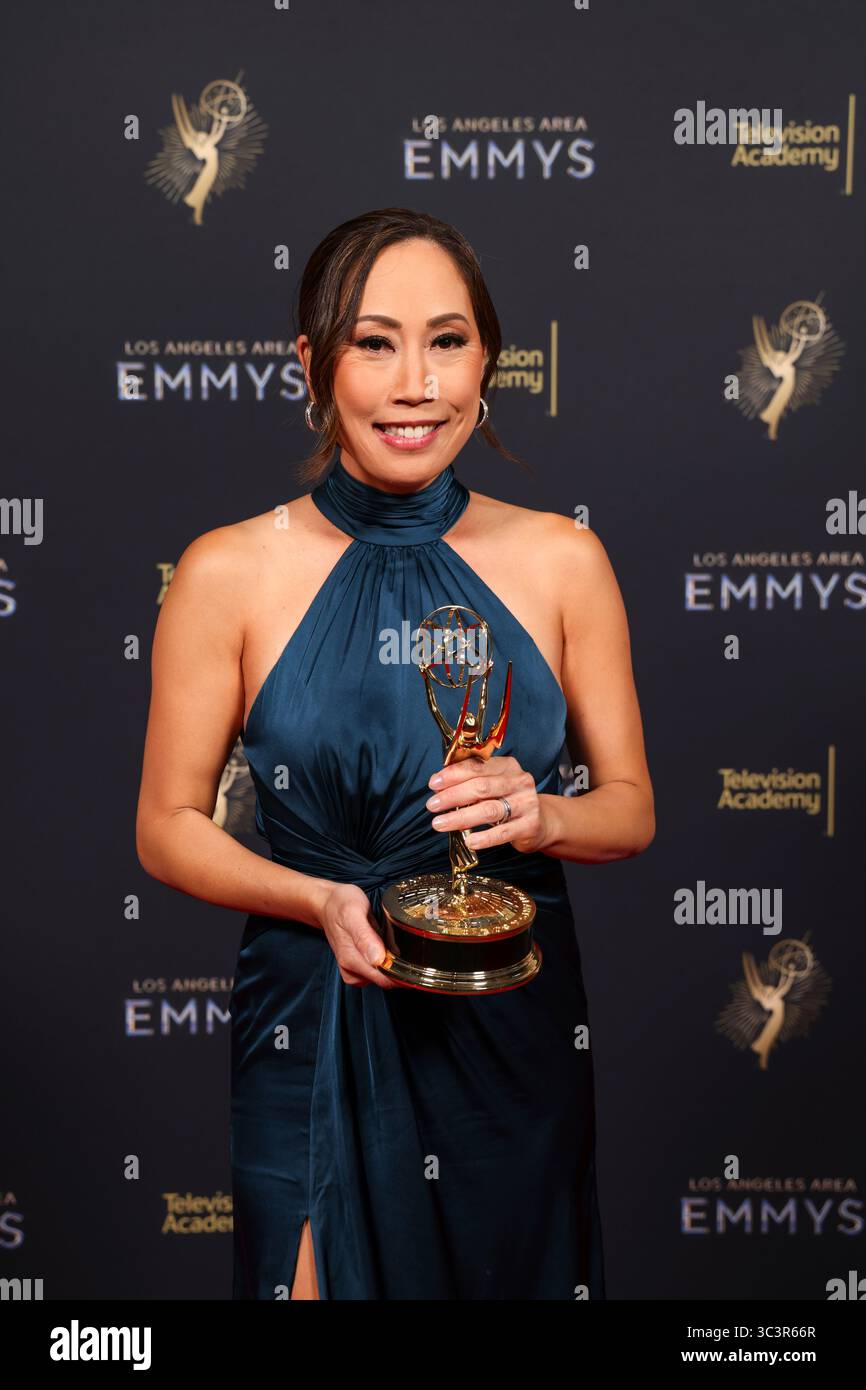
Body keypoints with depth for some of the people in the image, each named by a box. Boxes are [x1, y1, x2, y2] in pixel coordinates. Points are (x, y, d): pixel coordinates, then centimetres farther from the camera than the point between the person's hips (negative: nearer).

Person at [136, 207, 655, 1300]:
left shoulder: (561, 560, -3)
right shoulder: (228, 573, -8)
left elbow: (632, 807, 3)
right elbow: (168, 827, -2)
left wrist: (541, 815, -19)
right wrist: (322, 902, -18)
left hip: (515, 1029, 2)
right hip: (313, 1028, -2)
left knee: (513, 1271, 19)